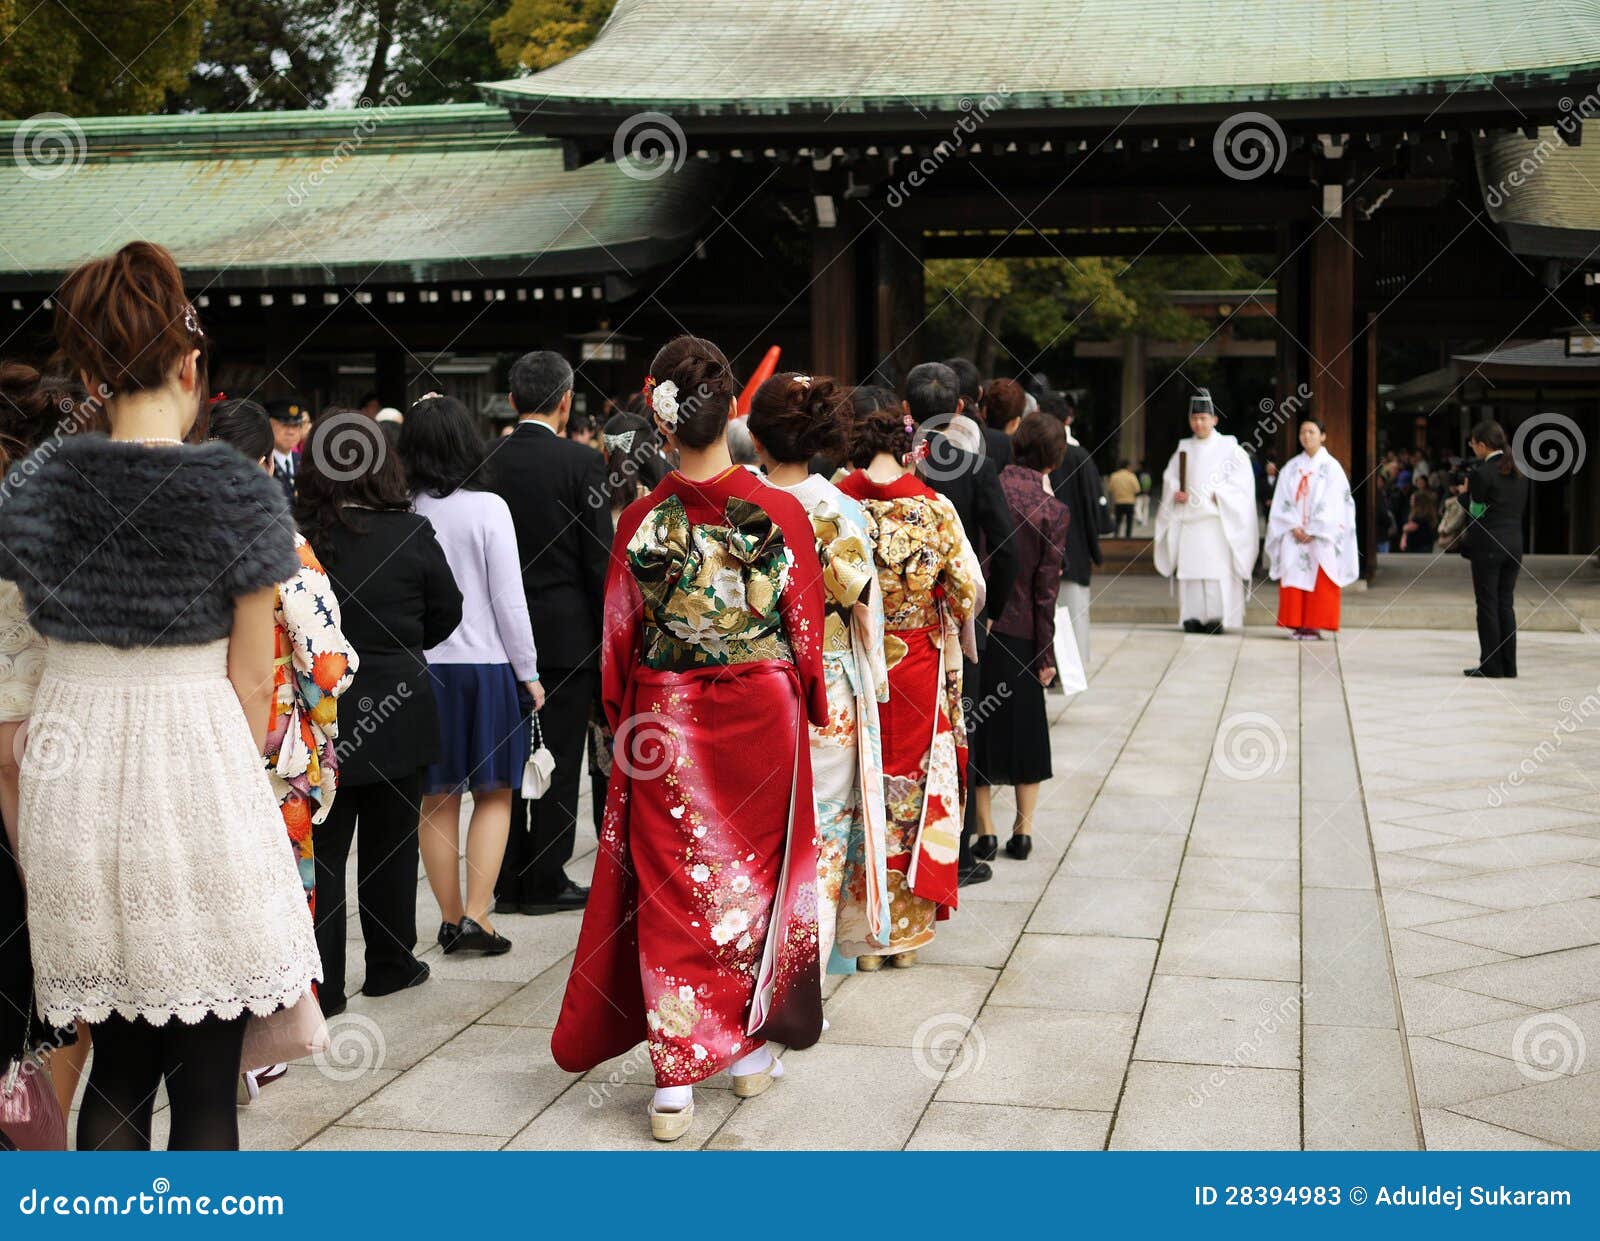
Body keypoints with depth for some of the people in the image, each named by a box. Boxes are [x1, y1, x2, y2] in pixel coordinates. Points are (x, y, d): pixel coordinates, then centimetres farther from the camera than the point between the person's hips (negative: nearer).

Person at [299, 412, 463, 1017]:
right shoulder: (411, 534, -10)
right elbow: (446, 613, 3)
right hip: (396, 708, 1)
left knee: (320, 848, 7)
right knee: (390, 842, 16)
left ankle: (320, 984, 6)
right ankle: (391, 964, 27)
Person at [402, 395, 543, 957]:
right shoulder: (488, 508, -10)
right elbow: (509, 599, -8)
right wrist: (528, 672, 1)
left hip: (419, 665, 2)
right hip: (485, 662, -2)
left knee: (438, 799, 11)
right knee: (494, 794, 10)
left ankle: (451, 919, 19)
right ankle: (476, 915, 2)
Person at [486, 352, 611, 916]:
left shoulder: (485, 461, 0)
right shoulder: (581, 461, -10)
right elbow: (599, 558, -9)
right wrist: (608, 631, 0)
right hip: (566, 631, -4)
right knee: (559, 759, 3)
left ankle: (508, 882, 16)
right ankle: (545, 882, 8)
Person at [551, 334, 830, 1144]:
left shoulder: (643, 521, -8)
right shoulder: (779, 513, -9)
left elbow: (619, 638, 0)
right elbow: (806, 628, -2)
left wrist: (625, 722, 14)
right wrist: (806, 710, 13)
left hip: (666, 724, 0)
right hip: (762, 715, 0)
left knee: (671, 890, 5)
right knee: (754, 876, 15)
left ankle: (675, 1082, 5)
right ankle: (750, 1047, 27)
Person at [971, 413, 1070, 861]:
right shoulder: (1055, 512, -7)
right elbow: (1045, 589, -7)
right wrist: (1046, 654, -1)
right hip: (1019, 631, -1)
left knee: (975, 726, 11)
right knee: (1025, 727, 13)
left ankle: (985, 830, 12)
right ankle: (1023, 831, 15)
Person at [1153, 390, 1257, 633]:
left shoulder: (1230, 449, 6)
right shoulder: (1183, 449, 18)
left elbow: (1241, 485, -1)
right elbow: (1170, 481, 16)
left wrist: (1215, 495, -14)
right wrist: (1176, 493, -6)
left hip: (1217, 520, -3)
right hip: (1189, 521, 4)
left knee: (1218, 567, -11)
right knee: (1190, 567, -3)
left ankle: (1218, 617, -11)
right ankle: (1193, 616, -2)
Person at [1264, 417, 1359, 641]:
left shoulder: (1331, 467, 1)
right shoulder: (1291, 468, 11)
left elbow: (1332, 505, -6)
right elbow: (1282, 502, 5)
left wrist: (1312, 531, -12)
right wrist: (1294, 527, -9)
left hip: (1321, 536, -3)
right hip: (1294, 536, 3)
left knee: (1319, 581, -5)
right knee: (1294, 579, -1)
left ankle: (1315, 625, -3)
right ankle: (1298, 625, 1)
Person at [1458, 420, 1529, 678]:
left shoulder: (1482, 473, -13)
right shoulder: (1518, 471, 8)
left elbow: (1476, 513, -9)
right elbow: (1521, 508, 15)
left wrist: (1464, 493, 8)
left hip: (1487, 547, -7)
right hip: (1514, 545, 7)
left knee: (1487, 606, 0)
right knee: (1506, 604, 12)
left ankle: (1491, 665, 2)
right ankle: (1508, 665, 13)